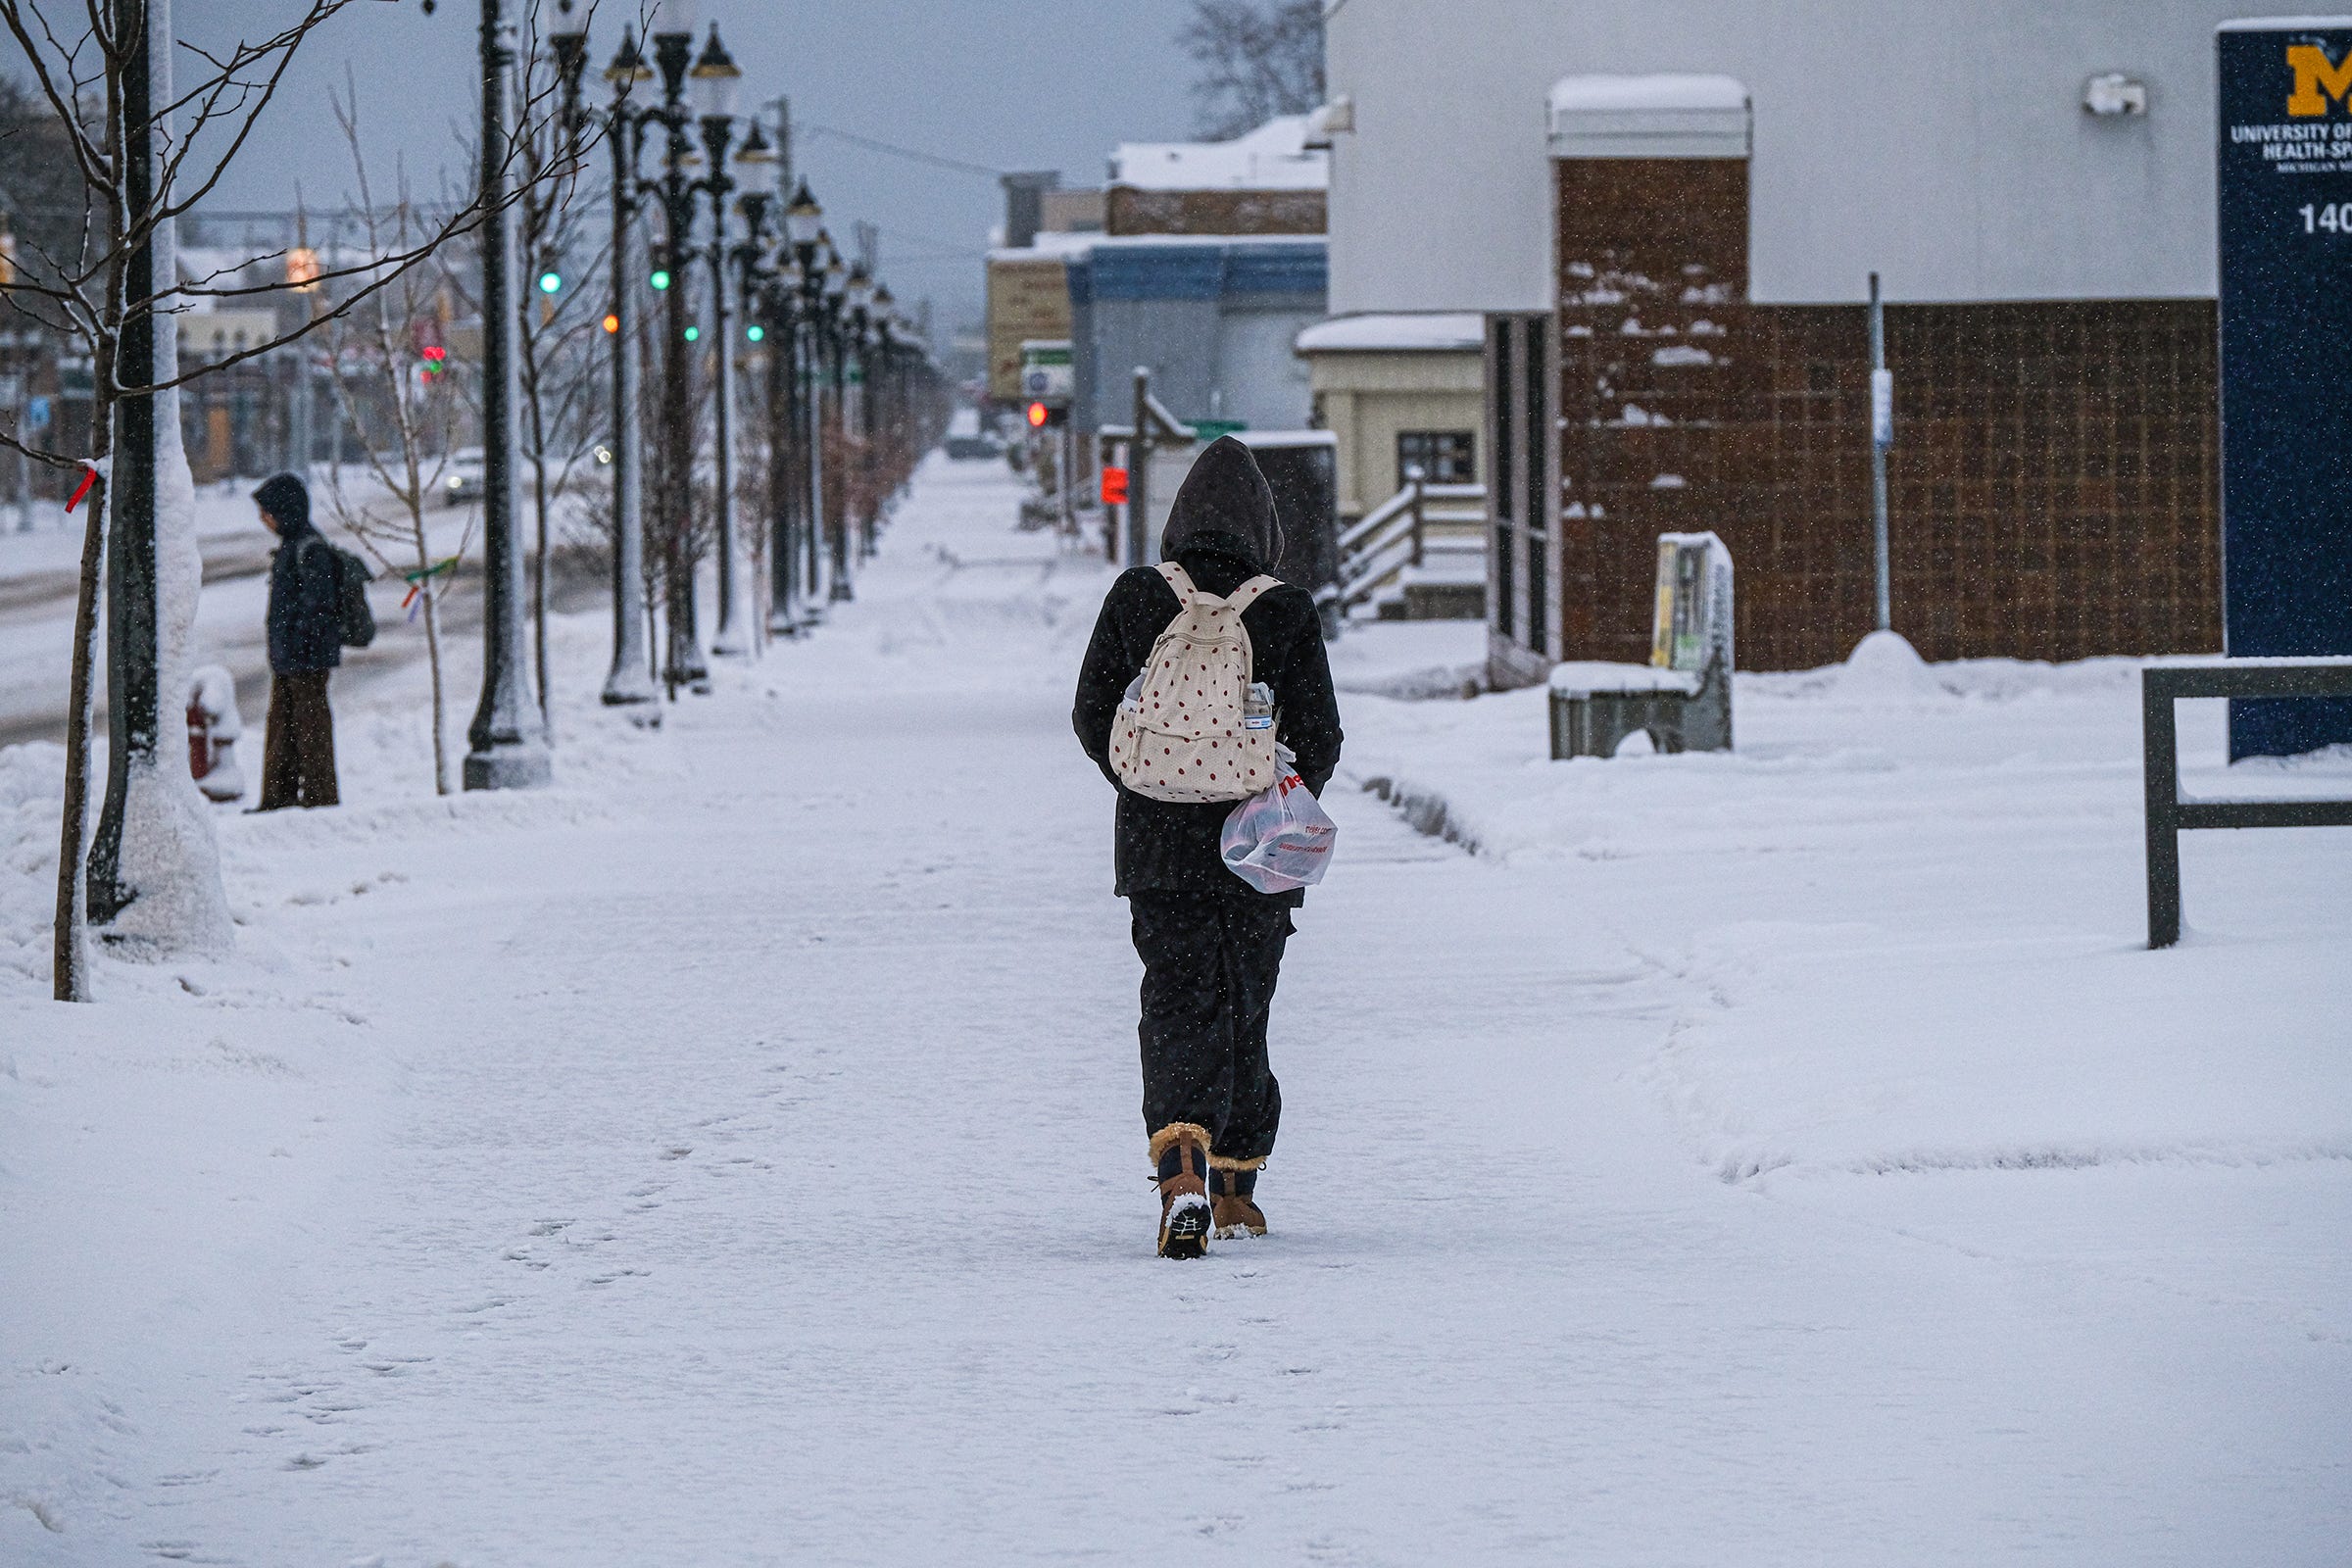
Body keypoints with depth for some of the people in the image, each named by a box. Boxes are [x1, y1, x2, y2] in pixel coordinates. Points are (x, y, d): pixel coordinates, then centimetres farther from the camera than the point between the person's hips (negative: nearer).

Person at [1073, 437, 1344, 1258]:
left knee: (1179, 1009, -2)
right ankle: (1235, 1184, 26)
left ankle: (1181, 1157, -28)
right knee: (1243, 1009, 16)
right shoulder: (1287, 613, -7)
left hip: (1158, 846, 0)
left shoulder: (1135, 599, -3)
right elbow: (1318, 740, -5)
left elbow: (1092, 719, 3)